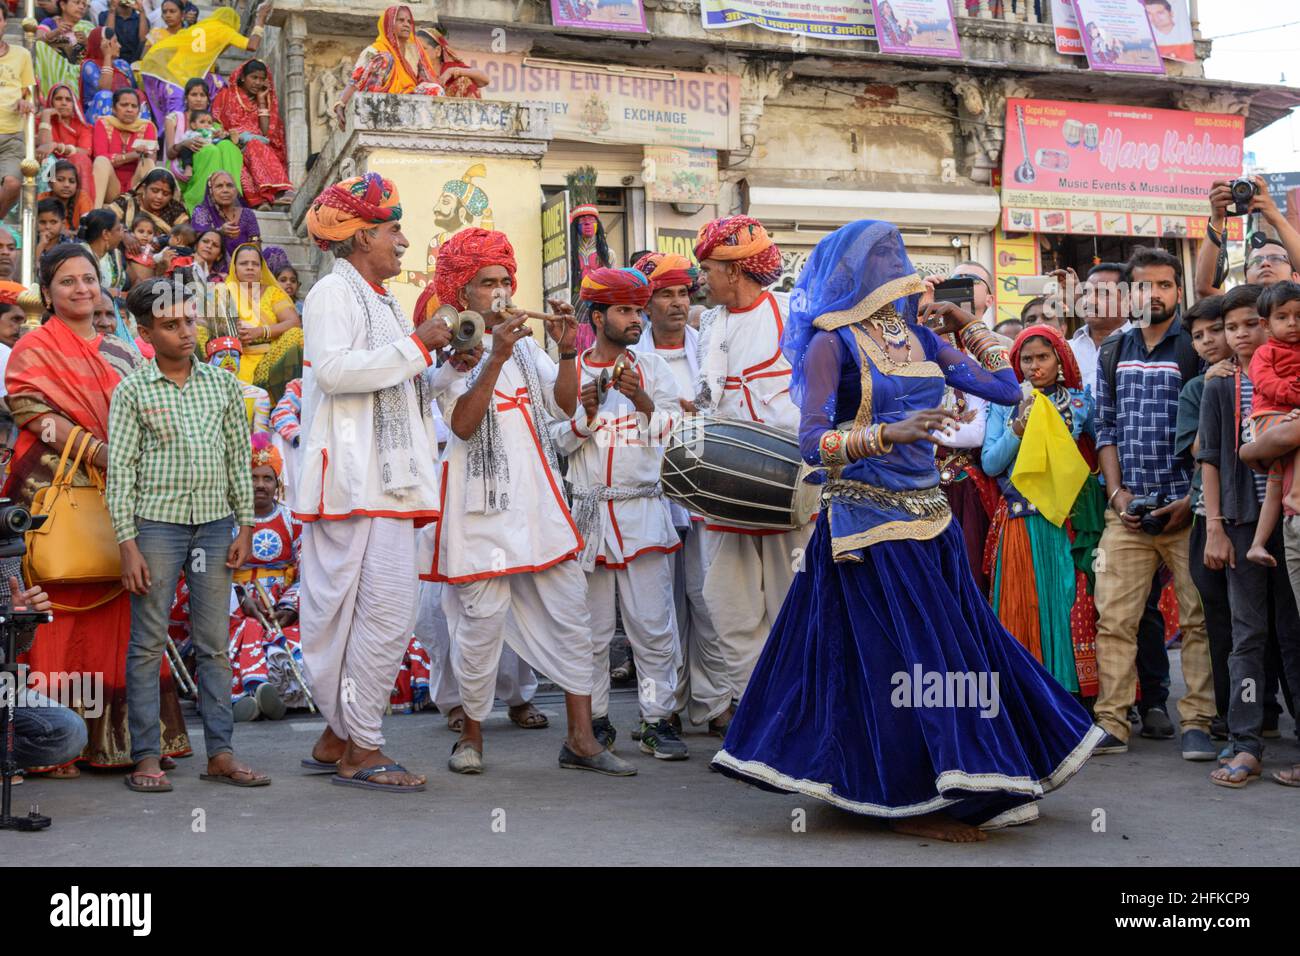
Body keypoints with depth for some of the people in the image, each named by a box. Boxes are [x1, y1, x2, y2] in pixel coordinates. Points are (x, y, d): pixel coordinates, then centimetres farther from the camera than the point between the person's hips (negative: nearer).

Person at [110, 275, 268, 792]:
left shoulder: (222, 383, 9)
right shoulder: (132, 390, -1)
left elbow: (239, 457, 11)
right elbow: (120, 469, -3)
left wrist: (245, 525, 6)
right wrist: (127, 543, -9)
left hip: (215, 524, 3)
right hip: (157, 523, -3)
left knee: (215, 643, 6)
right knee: (148, 642, 1)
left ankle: (221, 753, 11)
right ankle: (145, 758, 7)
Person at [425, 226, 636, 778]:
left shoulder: (525, 345, 14)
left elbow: (565, 405, 4)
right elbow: (462, 425, -16)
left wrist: (566, 351, -10)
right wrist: (494, 358, -23)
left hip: (538, 499, 5)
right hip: (482, 502, -5)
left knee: (569, 616, 3)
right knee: (482, 621, -2)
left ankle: (581, 740, 9)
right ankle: (472, 735, 17)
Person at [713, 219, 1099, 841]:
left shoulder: (917, 338, 12)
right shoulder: (834, 342, -7)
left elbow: (1005, 388, 12)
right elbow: (813, 441, -16)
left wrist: (966, 323, 12)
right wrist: (888, 434, -28)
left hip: (926, 512, 7)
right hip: (868, 515, -7)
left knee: (960, 640, 10)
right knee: (905, 651, -5)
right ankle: (911, 800, 8)